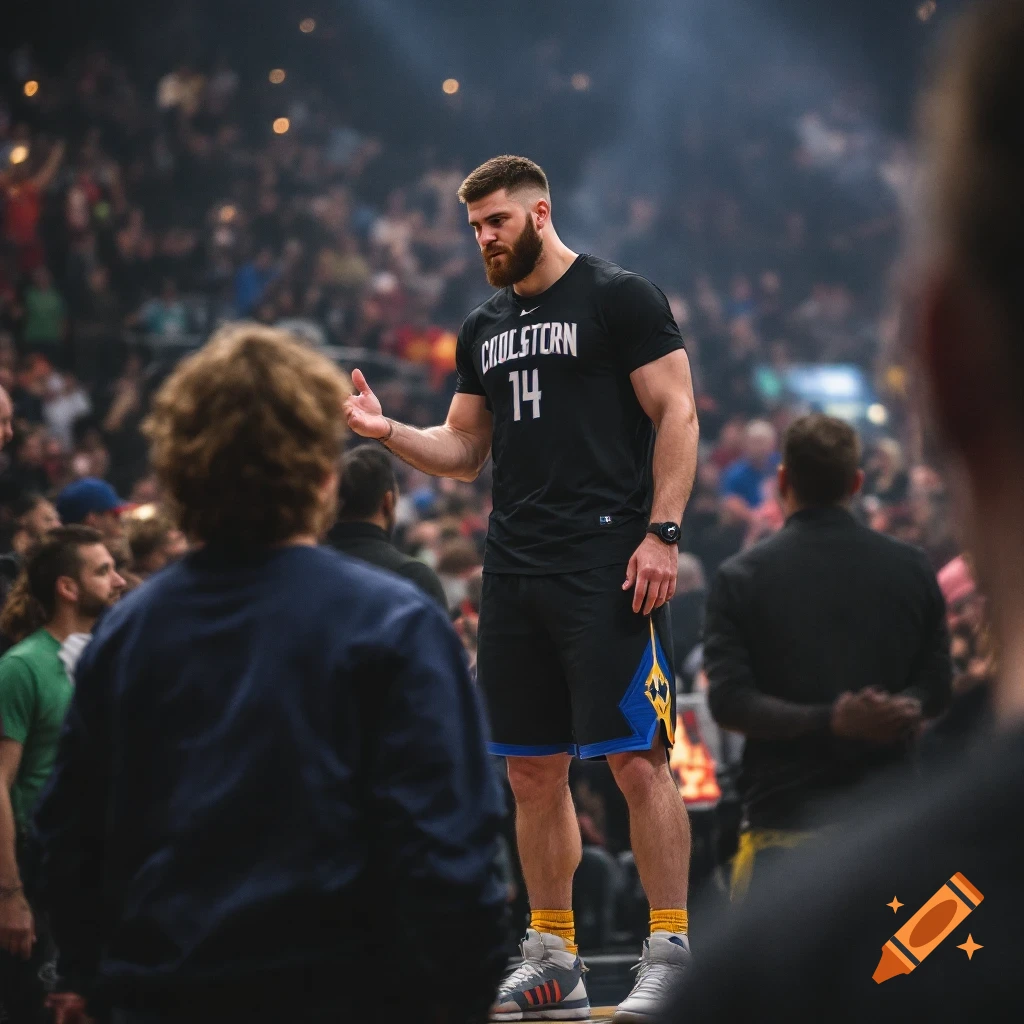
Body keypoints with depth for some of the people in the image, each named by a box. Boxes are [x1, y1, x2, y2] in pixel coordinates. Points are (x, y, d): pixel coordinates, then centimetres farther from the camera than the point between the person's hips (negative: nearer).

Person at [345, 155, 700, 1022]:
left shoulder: (621, 299, -2)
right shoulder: (485, 329, 18)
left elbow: (677, 413, -6)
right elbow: (464, 450, 22)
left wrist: (662, 533, -15)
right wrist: (388, 432, 3)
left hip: (608, 562, -7)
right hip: (516, 569, 7)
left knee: (636, 757, -9)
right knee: (533, 770, 8)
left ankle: (670, 952, -5)